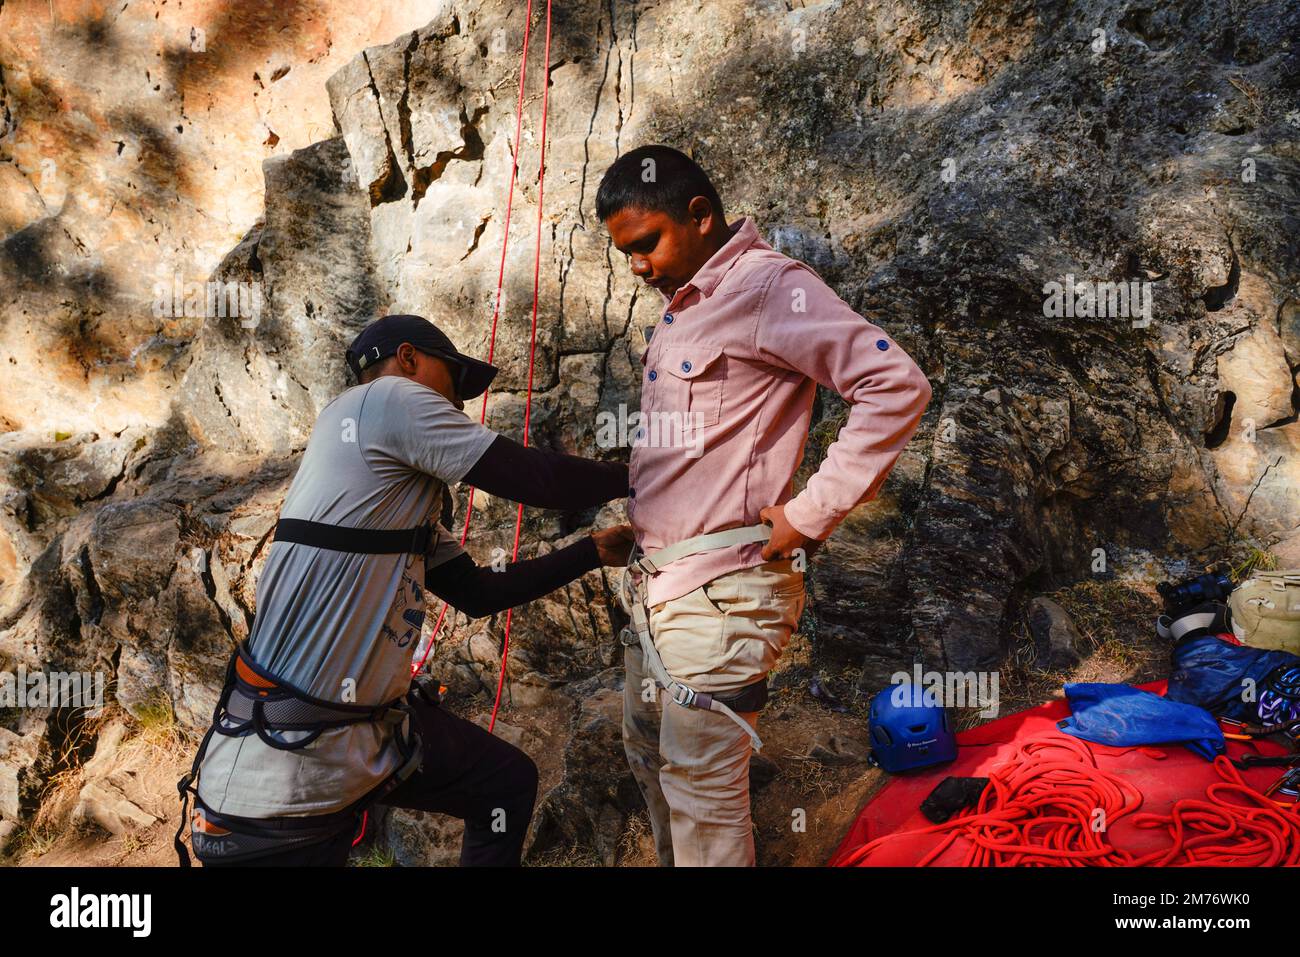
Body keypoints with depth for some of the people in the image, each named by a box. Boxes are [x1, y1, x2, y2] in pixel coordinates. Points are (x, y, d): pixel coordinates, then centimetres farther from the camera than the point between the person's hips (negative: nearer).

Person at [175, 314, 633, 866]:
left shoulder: (404, 493, 17)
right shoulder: (389, 398, -10)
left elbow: (480, 593, 19)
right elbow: (534, 478, -12)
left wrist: (592, 552, 20)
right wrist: (632, 475, 3)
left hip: (380, 723, 10)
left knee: (510, 784, 16)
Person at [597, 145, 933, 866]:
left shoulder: (768, 287, -13)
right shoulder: (681, 303, 14)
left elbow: (897, 386, -21)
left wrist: (808, 515, -19)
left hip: (720, 590, -9)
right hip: (658, 582, 10)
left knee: (701, 793, -2)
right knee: (648, 754, 21)